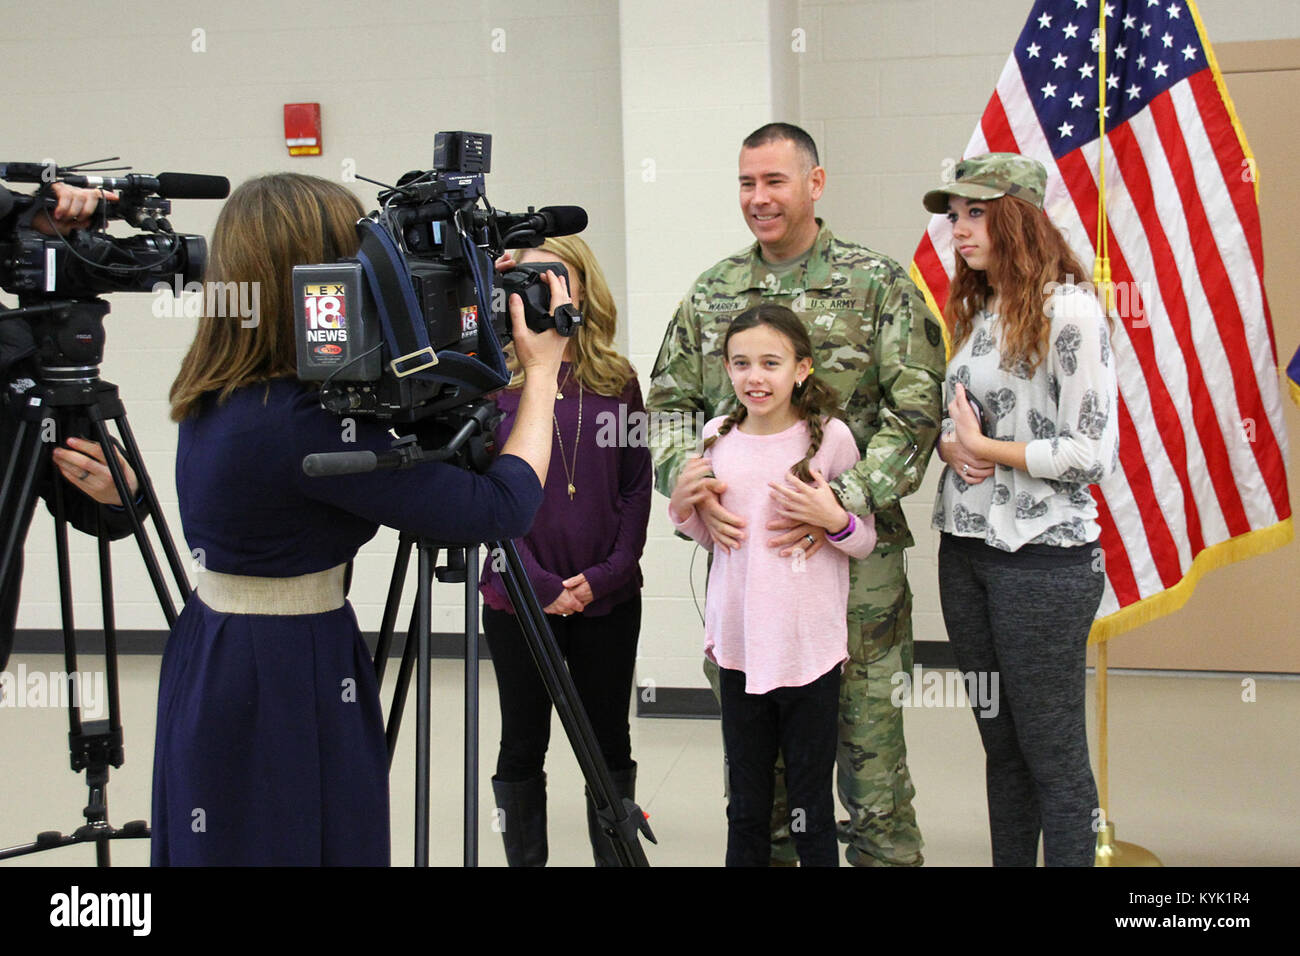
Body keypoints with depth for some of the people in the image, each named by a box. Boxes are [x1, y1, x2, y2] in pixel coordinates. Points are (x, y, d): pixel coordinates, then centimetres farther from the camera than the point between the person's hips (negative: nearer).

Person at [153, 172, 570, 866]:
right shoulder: (300, 424, -26)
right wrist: (542, 371, -8)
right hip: (288, 689, -9)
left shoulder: (217, 396, 1)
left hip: (212, 675, 9)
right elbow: (504, 507, -22)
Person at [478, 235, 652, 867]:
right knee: (522, 745, 8)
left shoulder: (617, 380, 5)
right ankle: (524, 859, 21)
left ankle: (616, 856, 23)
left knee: (610, 743, 10)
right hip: (519, 599, -1)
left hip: (608, 598, 2)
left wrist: (608, 572, -8)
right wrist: (538, 582, -12)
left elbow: (637, 487, 5)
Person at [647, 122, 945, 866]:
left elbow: (917, 411, -8)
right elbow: (669, 402, 11)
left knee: (868, 732, 1)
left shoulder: (880, 286, -2)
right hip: (738, 549, 4)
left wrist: (844, 502, -19)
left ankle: (886, 854, 16)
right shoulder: (712, 292, 11)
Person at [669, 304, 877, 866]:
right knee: (745, 810, 14)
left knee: (811, 813, 6)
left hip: (810, 651, -3)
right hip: (738, 647, 4)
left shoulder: (830, 437, -7)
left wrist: (834, 520, -19)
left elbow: (866, 542, 0)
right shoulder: (717, 438, 5)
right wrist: (684, 507, -1)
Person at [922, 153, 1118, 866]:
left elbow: (1094, 455, -16)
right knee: (1000, 744, 15)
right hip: (965, 550, 7)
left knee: (1053, 755, 2)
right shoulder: (975, 313, 12)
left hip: (1044, 559, -7)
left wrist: (984, 445, -12)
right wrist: (951, 445, -2)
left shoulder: (1069, 310, -12)